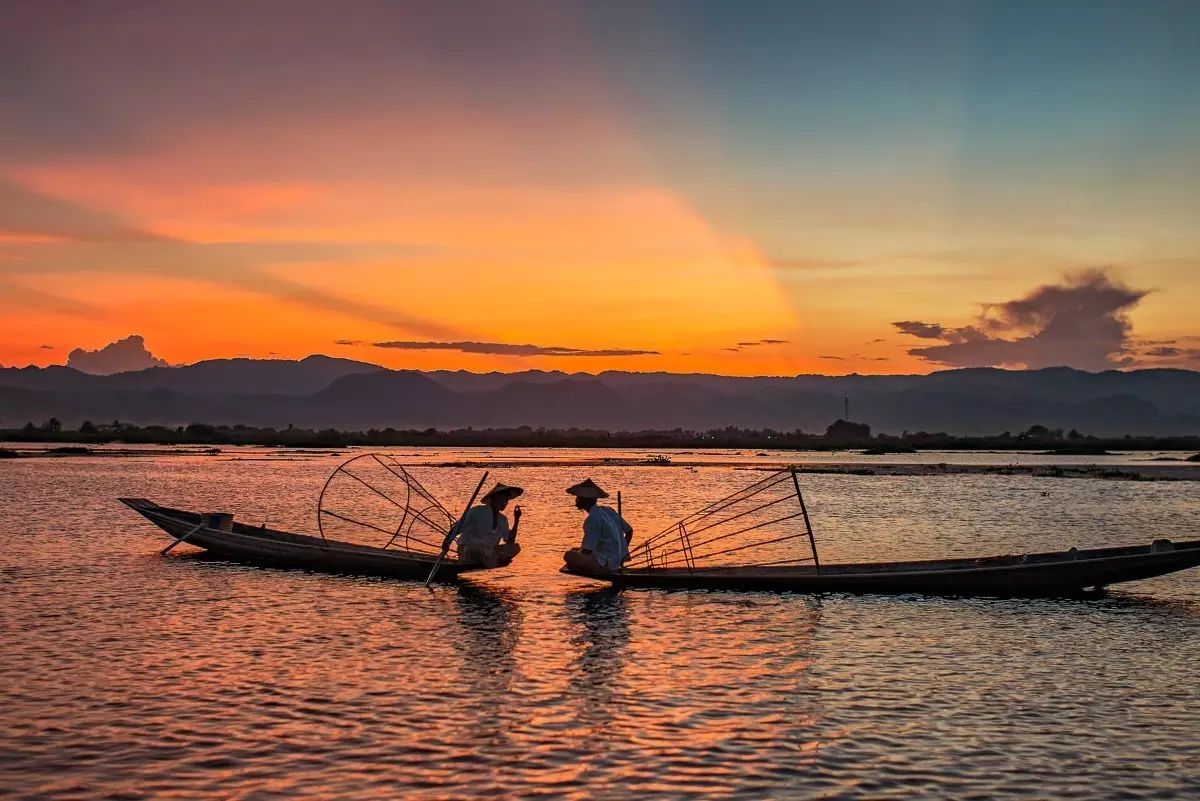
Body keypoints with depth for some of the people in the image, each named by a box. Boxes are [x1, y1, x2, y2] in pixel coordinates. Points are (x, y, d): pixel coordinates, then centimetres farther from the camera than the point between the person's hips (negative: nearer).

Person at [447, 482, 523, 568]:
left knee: (515, 547, -14)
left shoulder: (503, 519, 11)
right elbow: (458, 527, -7)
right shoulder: (477, 512, -7)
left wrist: (516, 519, -3)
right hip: (468, 552, -6)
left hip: (489, 552, 6)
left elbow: (510, 541, 3)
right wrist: (446, 543, -12)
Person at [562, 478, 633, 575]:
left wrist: (575, 553, 3)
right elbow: (629, 531, 14)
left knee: (569, 556, -10)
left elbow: (587, 551, -19)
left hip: (605, 565, -9)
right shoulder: (609, 511, 6)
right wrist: (622, 553, 23)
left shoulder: (593, 519, -19)